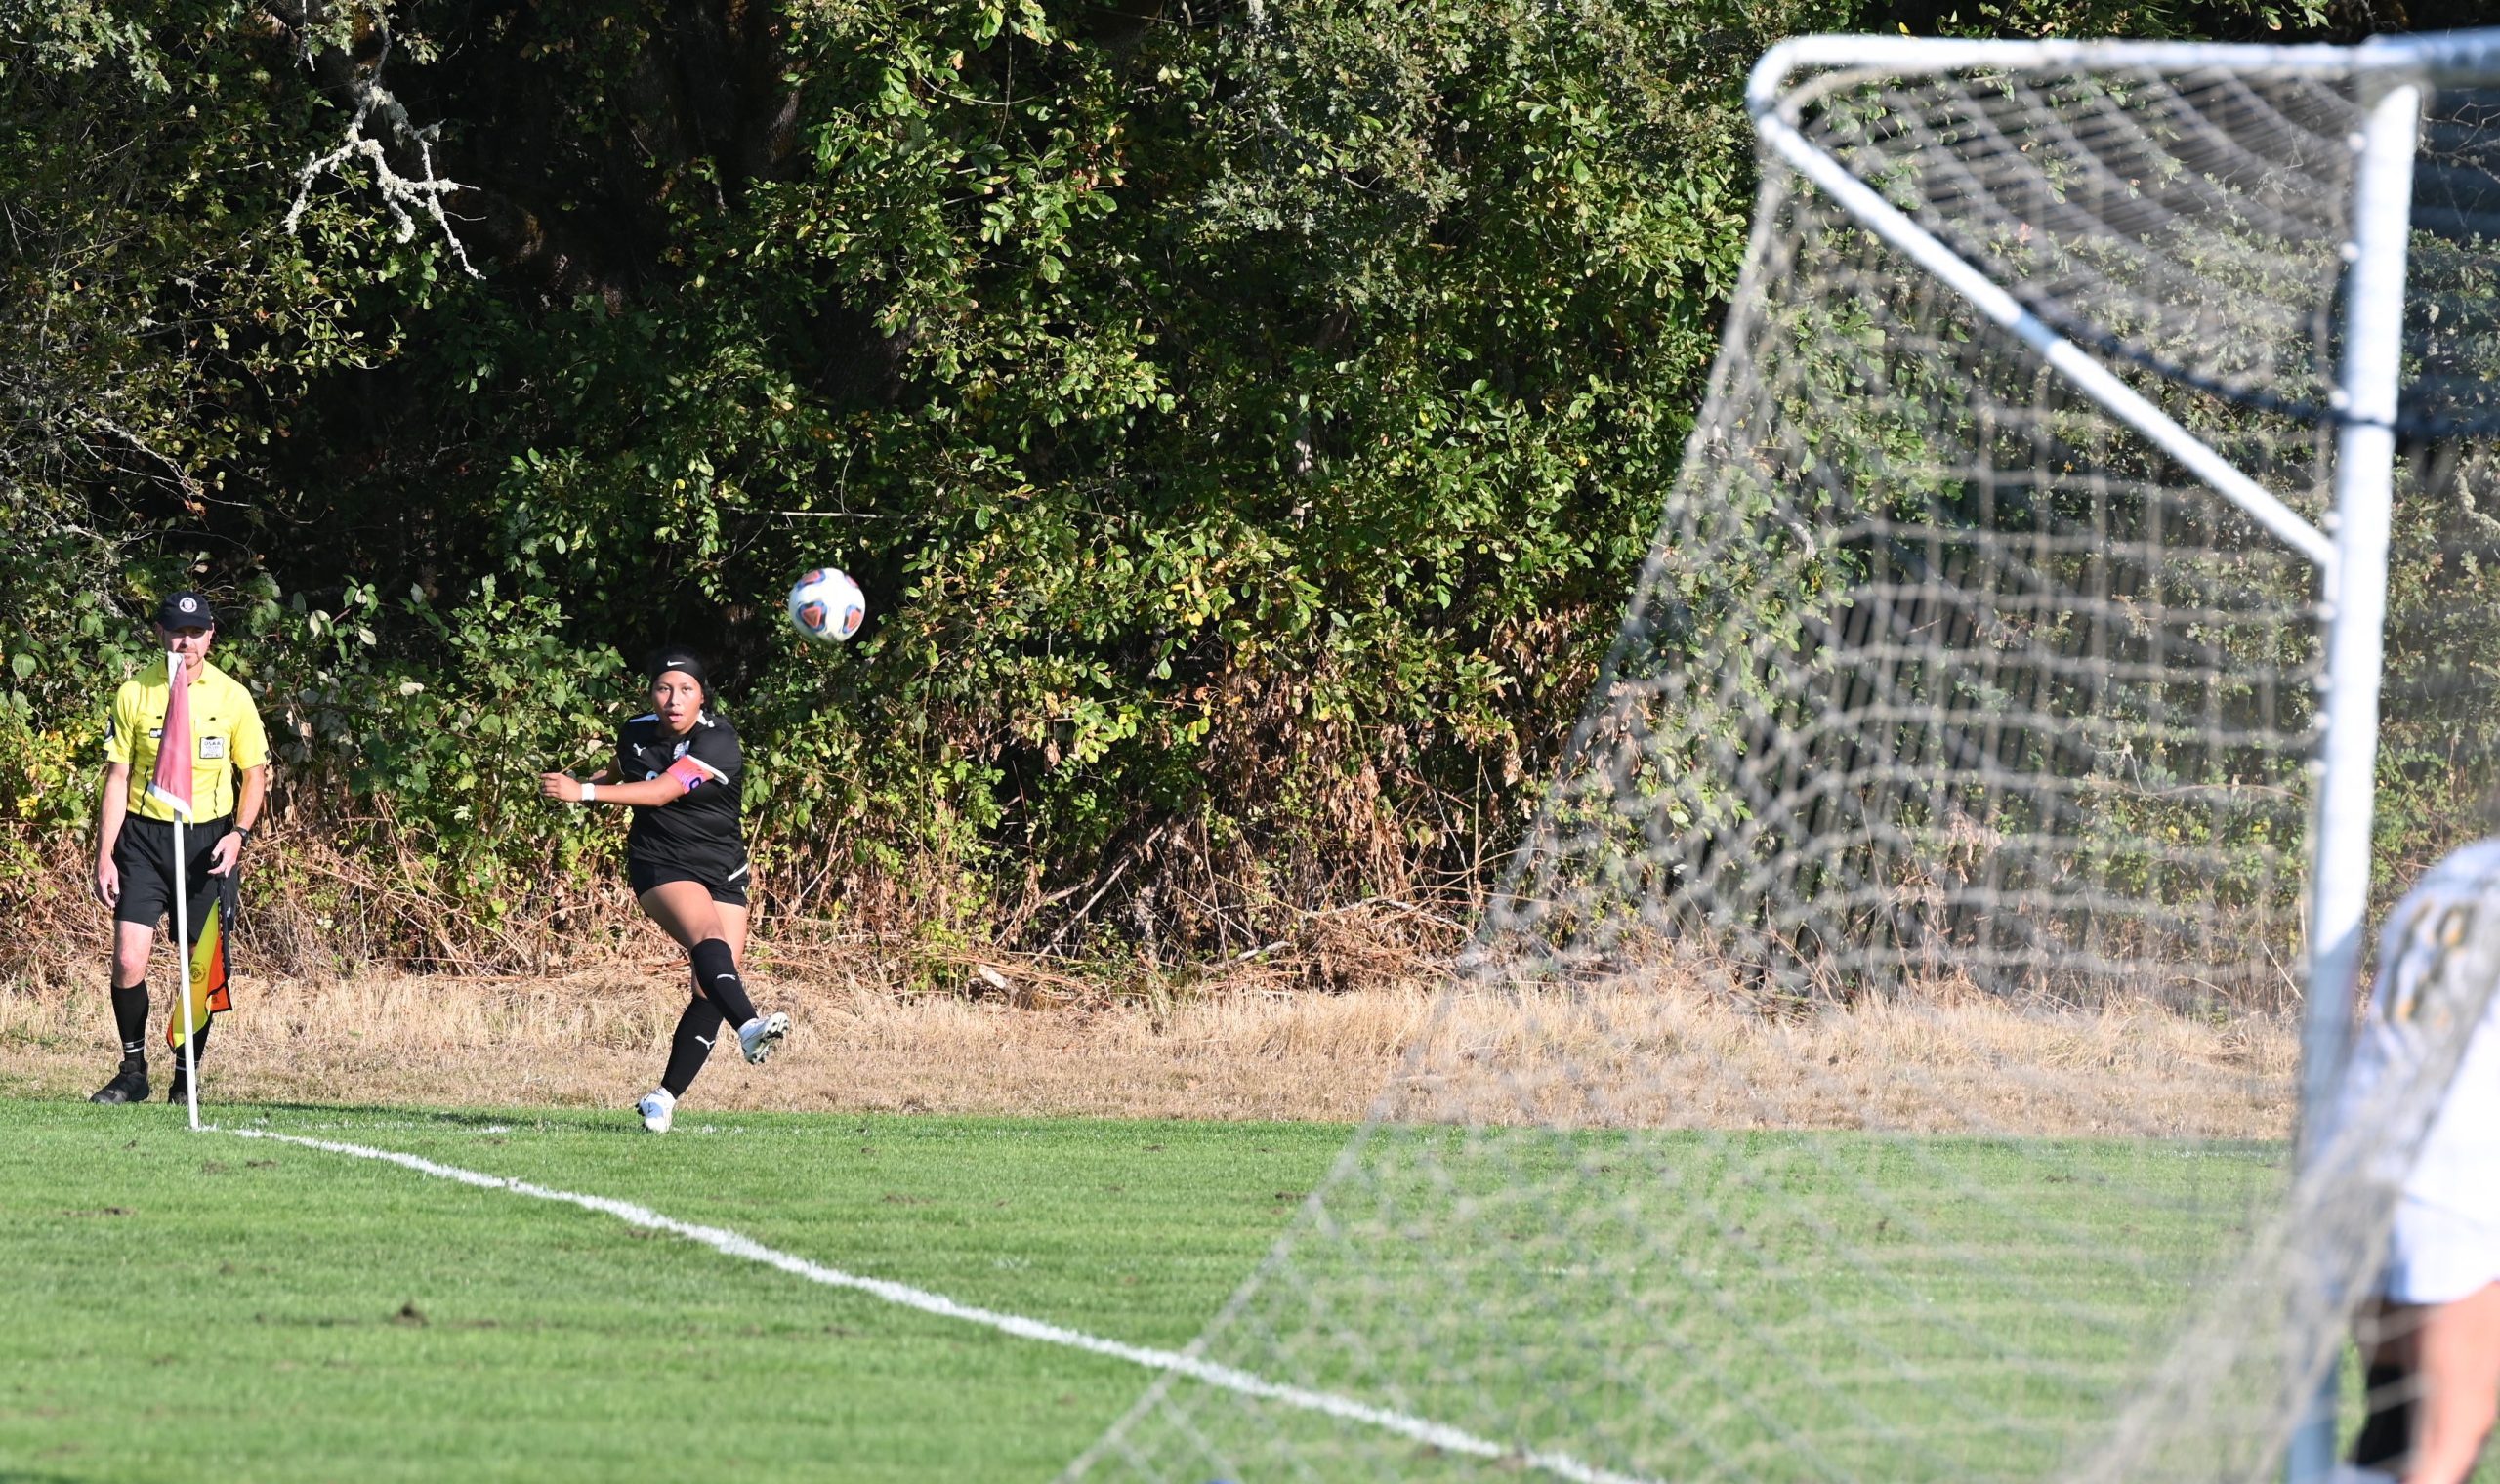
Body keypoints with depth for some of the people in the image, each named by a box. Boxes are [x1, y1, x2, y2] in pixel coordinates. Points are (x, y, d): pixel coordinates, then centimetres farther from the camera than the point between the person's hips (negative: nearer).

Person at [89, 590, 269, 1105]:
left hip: (209, 840, 0)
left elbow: (255, 774, 9)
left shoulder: (233, 698, 1)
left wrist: (238, 834, -7)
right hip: (144, 836, 0)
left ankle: (186, 1078, 13)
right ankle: (133, 1071, 5)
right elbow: (117, 777, 3)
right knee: (128, 961, -11)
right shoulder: (134, 694, 0)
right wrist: (104, 854, -2)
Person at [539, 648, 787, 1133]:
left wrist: (585, 792, -28)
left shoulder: (717, 740, -14)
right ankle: (749, 1026, -56)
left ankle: (665, 1097, 4)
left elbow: (663, 790, -26)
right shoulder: (636, 733, 0)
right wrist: (577, 785, 15)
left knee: (711, 993, -7)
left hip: (723, 873, 1)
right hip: (660, 867, -1)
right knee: (709, 935, -31)